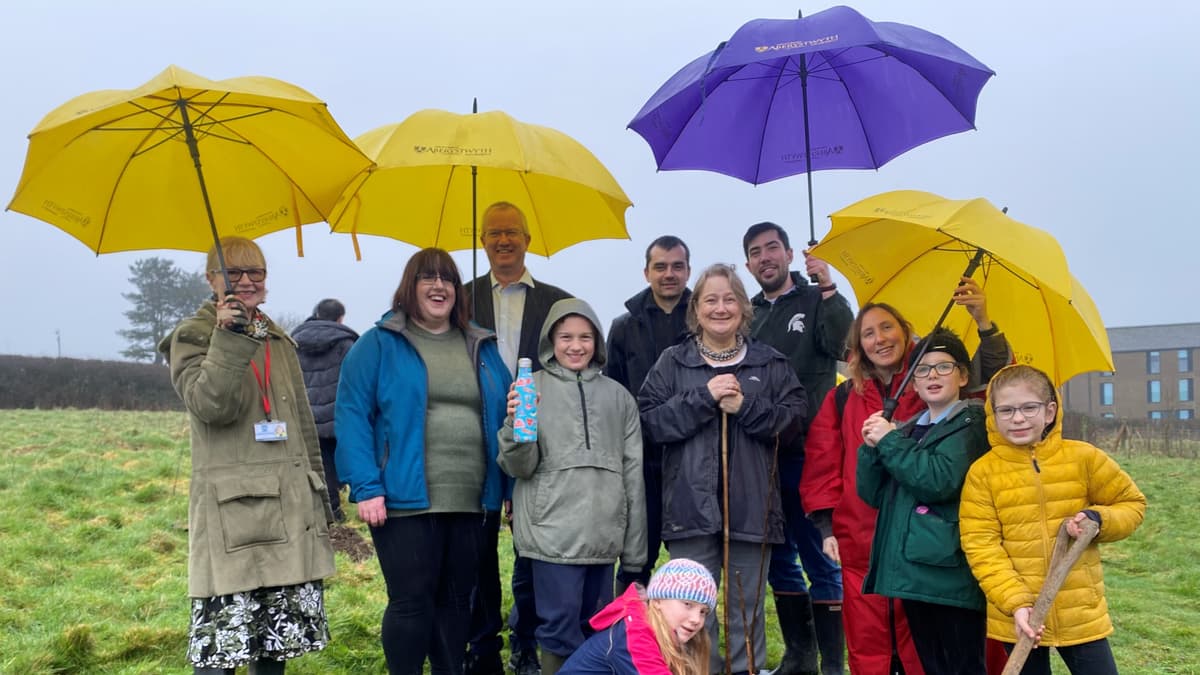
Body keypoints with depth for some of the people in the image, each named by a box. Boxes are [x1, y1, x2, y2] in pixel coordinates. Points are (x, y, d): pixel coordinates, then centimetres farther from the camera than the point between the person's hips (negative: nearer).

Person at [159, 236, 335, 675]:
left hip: (292, 508, 6)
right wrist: (229, 339, -21)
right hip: (232, 512, -6)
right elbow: (212, 407, -16)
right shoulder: (192, 338, 1)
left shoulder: (279, 341, 19)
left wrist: (319, 500, 19)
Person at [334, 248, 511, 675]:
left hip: (469, 504, 5)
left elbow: (503, 417, 15)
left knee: (456, 602, 13)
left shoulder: (482, 348, 14)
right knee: (412, 602, -2)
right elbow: (352, 416, -7)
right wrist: (365, 488, -15)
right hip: (405, 500, -5)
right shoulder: (379, 345, -1)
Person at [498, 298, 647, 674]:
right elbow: (519, 467, -3)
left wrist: (634, 548, 10)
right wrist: (516, 426, -23)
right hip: (553, 532, -3)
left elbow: (633, 474, 11)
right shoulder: (531, 388, 2)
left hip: (604, 534, 3)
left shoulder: (617, 396, 10)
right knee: (560, 628, -4)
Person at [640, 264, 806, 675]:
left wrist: (745, 406, -12)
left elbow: (795, 418, 0)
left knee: (748, 608, 10)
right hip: (692, 505, -1)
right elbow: (650, 420, -4)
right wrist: (704, 397, -13)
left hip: (750, 506, 1)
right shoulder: (672, 363, 7)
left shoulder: (771, 364, 10)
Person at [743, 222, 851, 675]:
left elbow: (842, 345, -15)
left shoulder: (817, 300, 3)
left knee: (821, 559, -1)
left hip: (808, 452, -4)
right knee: (779, 560, 12)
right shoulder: (748, 314, 14)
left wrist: (828, 289, -22)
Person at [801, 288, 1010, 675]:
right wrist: (826, 526, 1)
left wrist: (983, 322, -24)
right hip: (860, 541, 1)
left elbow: (994, 378, -10)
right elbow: (821, 465, 8)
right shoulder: (842, 398, 9)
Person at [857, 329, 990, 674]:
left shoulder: (971, 423, -3)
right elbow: (873, 494, 12)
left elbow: (940, 481, -20)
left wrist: (889, 441, -12)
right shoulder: (907, 429, 18)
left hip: (951, 573, -7)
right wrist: (872, 446, -4)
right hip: (913, 571, 7)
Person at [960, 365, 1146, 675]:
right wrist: (1015, 602, -17)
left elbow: (1131, 504, 10)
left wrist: (1097, 519, -11)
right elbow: (981, 545, -8)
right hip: (1018, 614, 0)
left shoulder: (1083, 457, -2)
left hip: (1081, 611, 1)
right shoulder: (982, 472, -6)